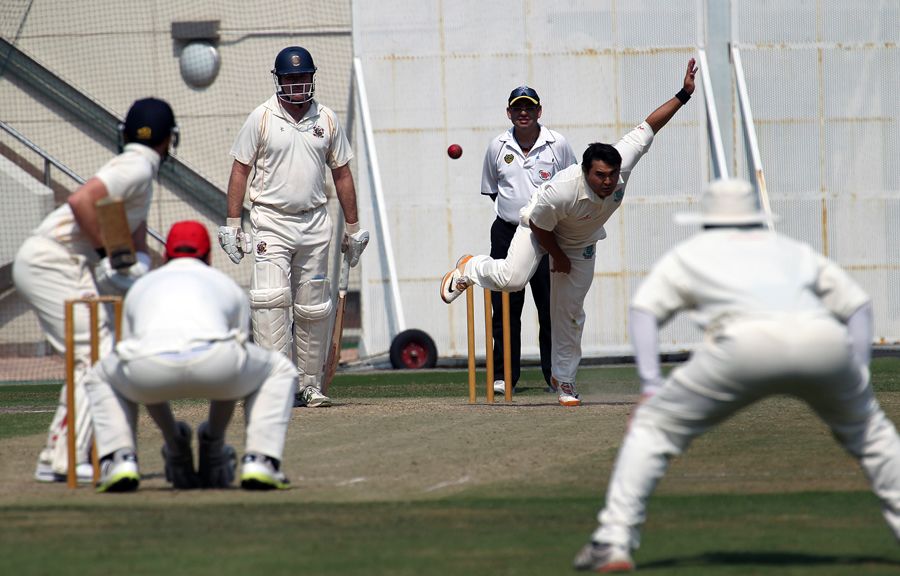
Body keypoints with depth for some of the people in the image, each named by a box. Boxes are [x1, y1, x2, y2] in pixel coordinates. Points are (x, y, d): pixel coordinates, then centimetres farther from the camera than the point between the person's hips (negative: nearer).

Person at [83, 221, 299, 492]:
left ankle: (122, 459, 16)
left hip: (149, 368, 1)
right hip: (214, 362, -1)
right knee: (279, 370, 30)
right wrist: (216, 437, 55)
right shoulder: (228, 286, 36)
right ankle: (258, 460, 14)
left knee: (101, 378, 37)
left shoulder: (140, 287, 38)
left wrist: (172, 436, 54)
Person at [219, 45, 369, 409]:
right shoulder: (261, 118, 0)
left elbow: (341, 174, 14)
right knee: (271, 299, -17)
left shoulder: (327, 120, 8)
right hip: (271, 222, -3)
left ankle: (309, 384, 15)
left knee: (313, 308, 6)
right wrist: (232, 225, -4)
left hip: (314, 222, 3)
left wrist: (352, 229, 14)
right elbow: (240, 170, 2)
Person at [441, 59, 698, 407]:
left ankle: (564, 379, 22)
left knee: (569, 313, 6)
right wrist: (559, 258, -11)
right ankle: (469, 269, 8)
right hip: (540, 227, -4)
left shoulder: (623, 163, -32)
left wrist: (684, 94, -24)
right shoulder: (562, 191, -42)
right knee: (512, 277, -26)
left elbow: (649, 126, -21)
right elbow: (540, 226, -25)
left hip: (582, 243, 4)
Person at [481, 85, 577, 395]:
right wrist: (512, 210, 7)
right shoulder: (497, 147, 4)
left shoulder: (558, 144, 0)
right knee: (504, 308, 2)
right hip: (507, 233, 2)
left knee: (552, 308, -2)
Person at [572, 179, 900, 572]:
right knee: (867, 428, 29)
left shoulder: (691, 252, 31)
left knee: (654, 425, 11)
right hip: (825, 342, 3)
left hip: (747, 344, -3)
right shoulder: (794, 251, 37)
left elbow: (644, 308, 17)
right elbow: (857, 304, 32)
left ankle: (614, 541, -1)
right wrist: (859, 377, 28)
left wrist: (651, 385, 8)